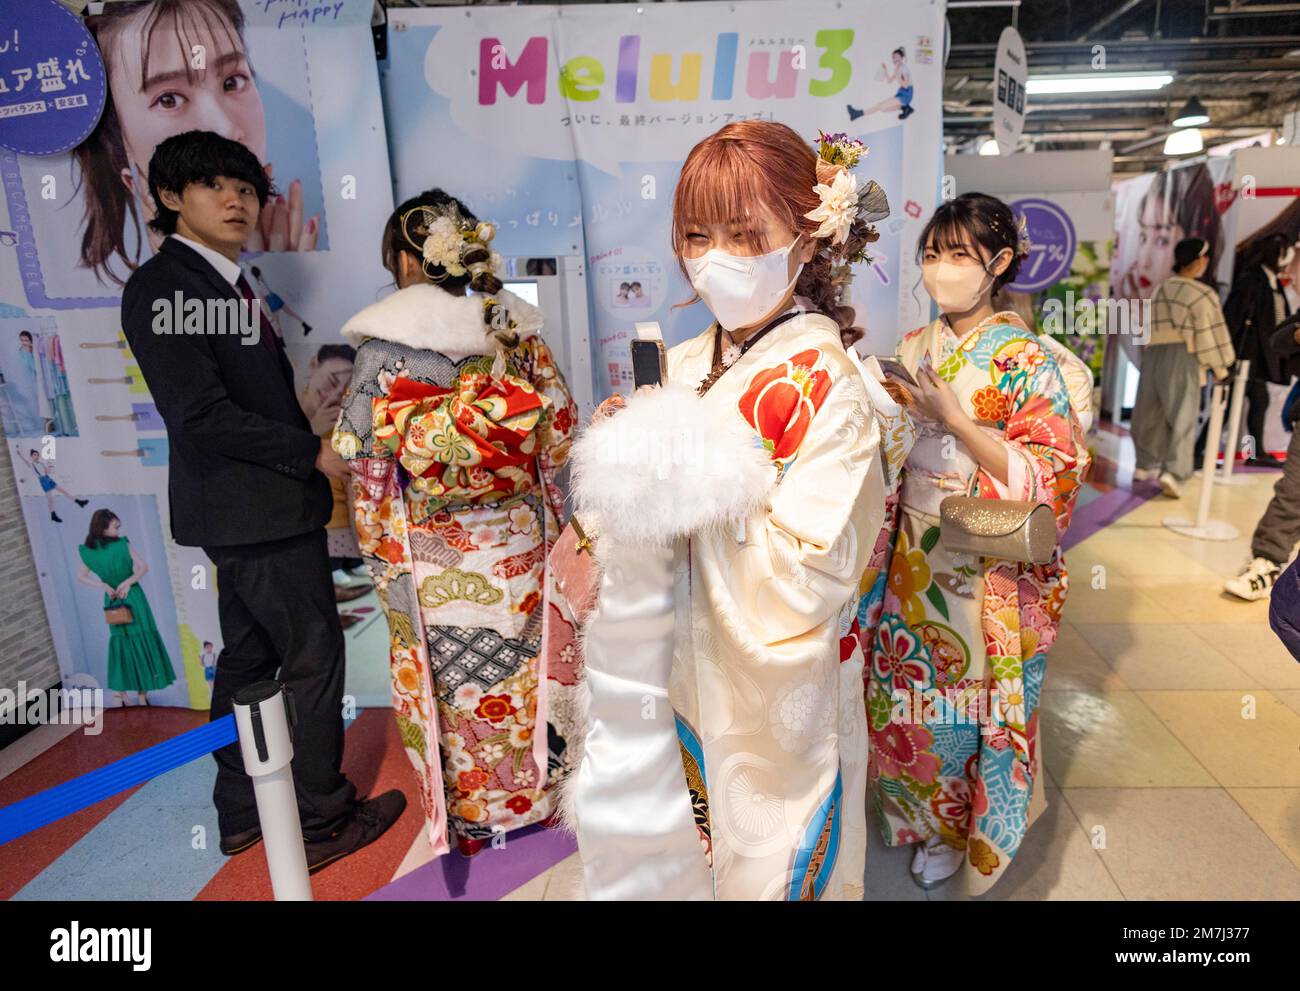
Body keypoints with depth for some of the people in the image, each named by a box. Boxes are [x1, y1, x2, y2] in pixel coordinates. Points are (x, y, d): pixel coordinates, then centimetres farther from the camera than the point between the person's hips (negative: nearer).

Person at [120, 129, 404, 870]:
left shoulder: (226, 281, 15)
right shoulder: (163, 286, -12)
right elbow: (201, 416, -20)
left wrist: (310, 452, 3)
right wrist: (315, 452, -17)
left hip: (249, 509, 10)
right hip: (254, 509, -10)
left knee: (251, 655, 16)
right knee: (315, 654, -1)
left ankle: (243, 814, 32)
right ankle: (322, 820, 16)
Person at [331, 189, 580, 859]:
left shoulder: (383, 348, -12)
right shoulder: (515, 330, -3)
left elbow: (366, 465, -12)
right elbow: (559, 431, 1)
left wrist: (382, 554, -4)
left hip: (434, 558, -3)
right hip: (519, 542, 4)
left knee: (456, 685, 13)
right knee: (522, 674, 19)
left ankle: (472, 820, 33)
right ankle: (535, 795, 39)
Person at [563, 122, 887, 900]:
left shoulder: (823, 384, -19)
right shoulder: (688, 366, 0)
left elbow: (808, 580, -26)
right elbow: (645, 537, 7)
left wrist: (700, 479, -24)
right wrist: (632, 448, -11)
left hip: (773, 699, -6)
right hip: (683, 676, 6)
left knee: (765, 868, 18)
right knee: (682, 851, 25)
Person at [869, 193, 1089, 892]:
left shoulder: (1026, 359, -12)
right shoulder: (914, 347, 4)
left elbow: (1052, 476, -19)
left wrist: (953, 417, -25)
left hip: (988, 571, -5)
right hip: (913, 562, 5)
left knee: (969, 700, 12)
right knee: (908, 696, 17)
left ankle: (961, 835, 38)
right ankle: (918, 816, 43)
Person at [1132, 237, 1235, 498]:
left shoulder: (1160, 290, 13)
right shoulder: (1203, 295, -5)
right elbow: (1210, 334, -4)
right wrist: (1221, 368, 6)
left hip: (1153, 355, 5)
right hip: (1183, 358, -5)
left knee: (1150, 413, 15)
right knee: (1182, 418, -2)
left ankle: (1146, 464, 25)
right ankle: (1173, 473, -13)